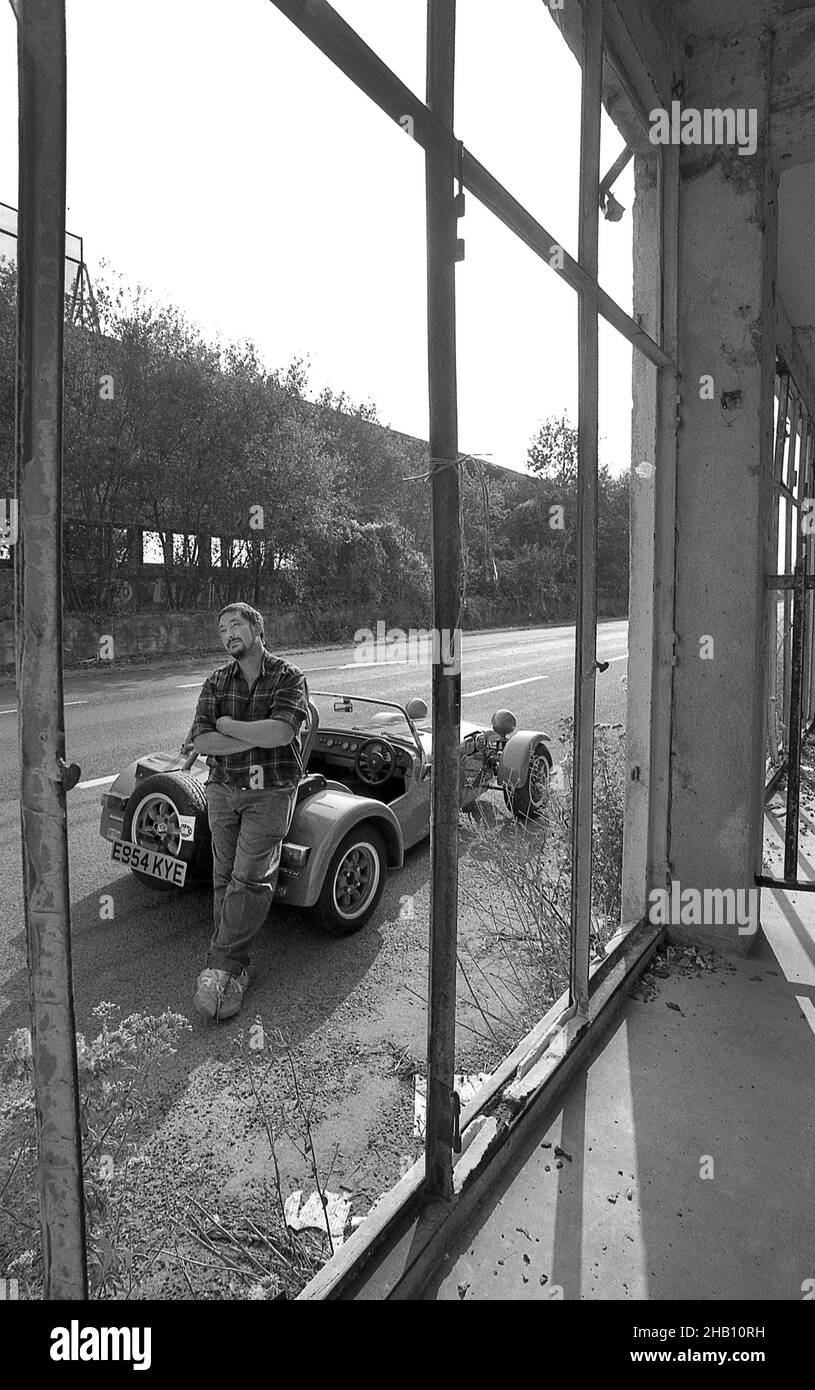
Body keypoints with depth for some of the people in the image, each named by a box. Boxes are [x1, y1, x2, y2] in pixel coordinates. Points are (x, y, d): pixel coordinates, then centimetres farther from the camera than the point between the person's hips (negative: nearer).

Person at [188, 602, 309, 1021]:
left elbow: (282, 732, -21)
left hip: (270, 793, -4)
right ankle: (233, 969, 15)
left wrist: (226, 724, -10)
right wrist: (258, 738, -14)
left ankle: (221, 966, -5)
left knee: (250, 879, -12)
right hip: (223, 790, 4)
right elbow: (202, 742, -4)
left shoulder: (289, 677, -4)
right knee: (224, 879, 5)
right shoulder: (216, 682, 8)